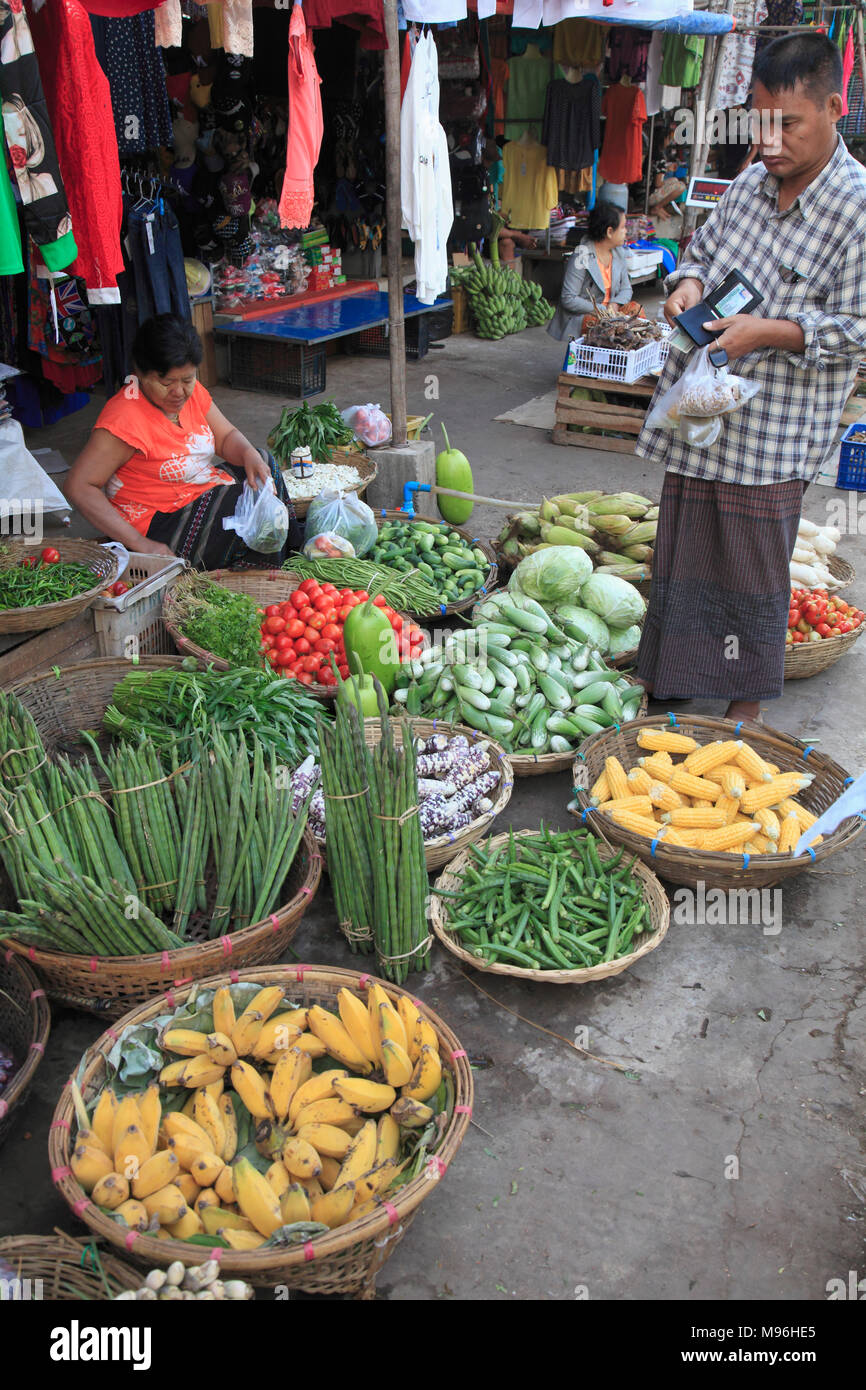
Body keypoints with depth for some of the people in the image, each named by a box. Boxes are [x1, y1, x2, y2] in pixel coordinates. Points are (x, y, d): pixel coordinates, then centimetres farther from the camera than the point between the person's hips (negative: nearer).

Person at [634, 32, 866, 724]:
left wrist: (767, 332, -21)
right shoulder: (752, 183, 8)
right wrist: (688, 282, -2)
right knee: (681, 555, 15)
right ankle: (663, 682, 32)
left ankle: (745, 713, 21)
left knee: (752, 572, 4)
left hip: (772, 433, -6)